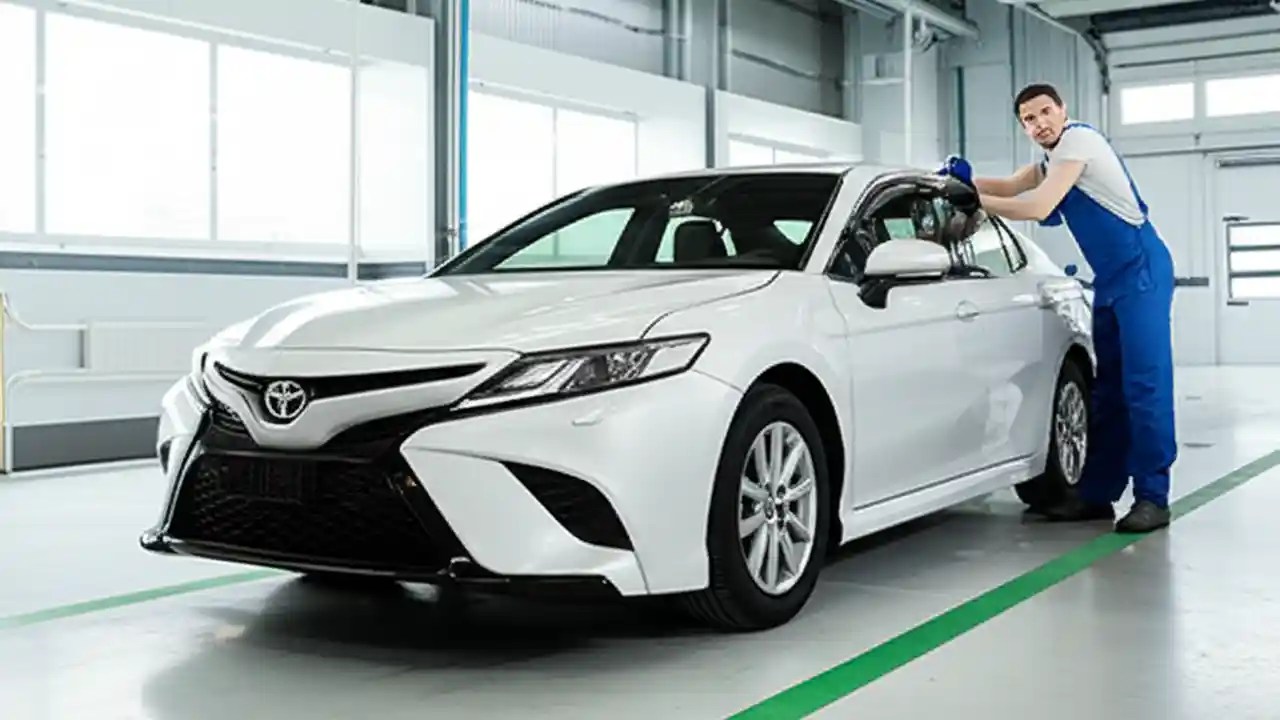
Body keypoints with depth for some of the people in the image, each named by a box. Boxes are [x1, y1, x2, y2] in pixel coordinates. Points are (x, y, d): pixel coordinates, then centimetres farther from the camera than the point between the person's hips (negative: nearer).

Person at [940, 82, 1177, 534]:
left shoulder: (1078, 140, -13)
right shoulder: (1053, 157, 16)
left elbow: (1037, 208, -21)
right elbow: (1009, 187, 14)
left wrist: (973, 200, -14)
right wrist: (967, 179, -4)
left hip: (1141, 273, -10)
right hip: (1110, 281, 10)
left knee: (1145, 385, -11)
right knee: (1108, 389, 10)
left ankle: (1152, 497, -10)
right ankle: (1097, 493, 14)